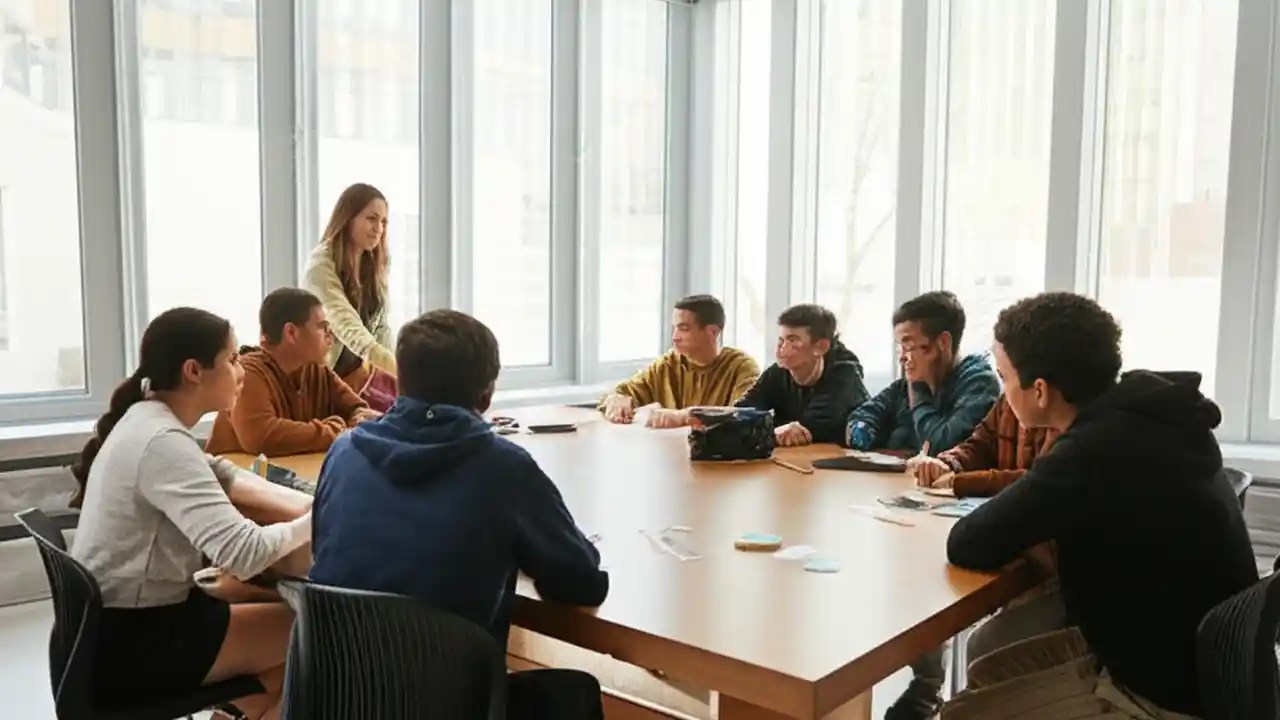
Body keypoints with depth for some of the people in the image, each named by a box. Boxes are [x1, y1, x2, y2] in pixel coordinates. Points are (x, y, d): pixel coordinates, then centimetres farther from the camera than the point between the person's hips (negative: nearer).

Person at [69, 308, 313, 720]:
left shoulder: (146, 419, 5)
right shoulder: (163, 443, -25)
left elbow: (224, 481, 15)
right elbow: (242, 555, -34)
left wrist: (312, 506, 0)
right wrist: (315, 521, -17)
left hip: (117, 624, 9)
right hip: (127, 645, -9)